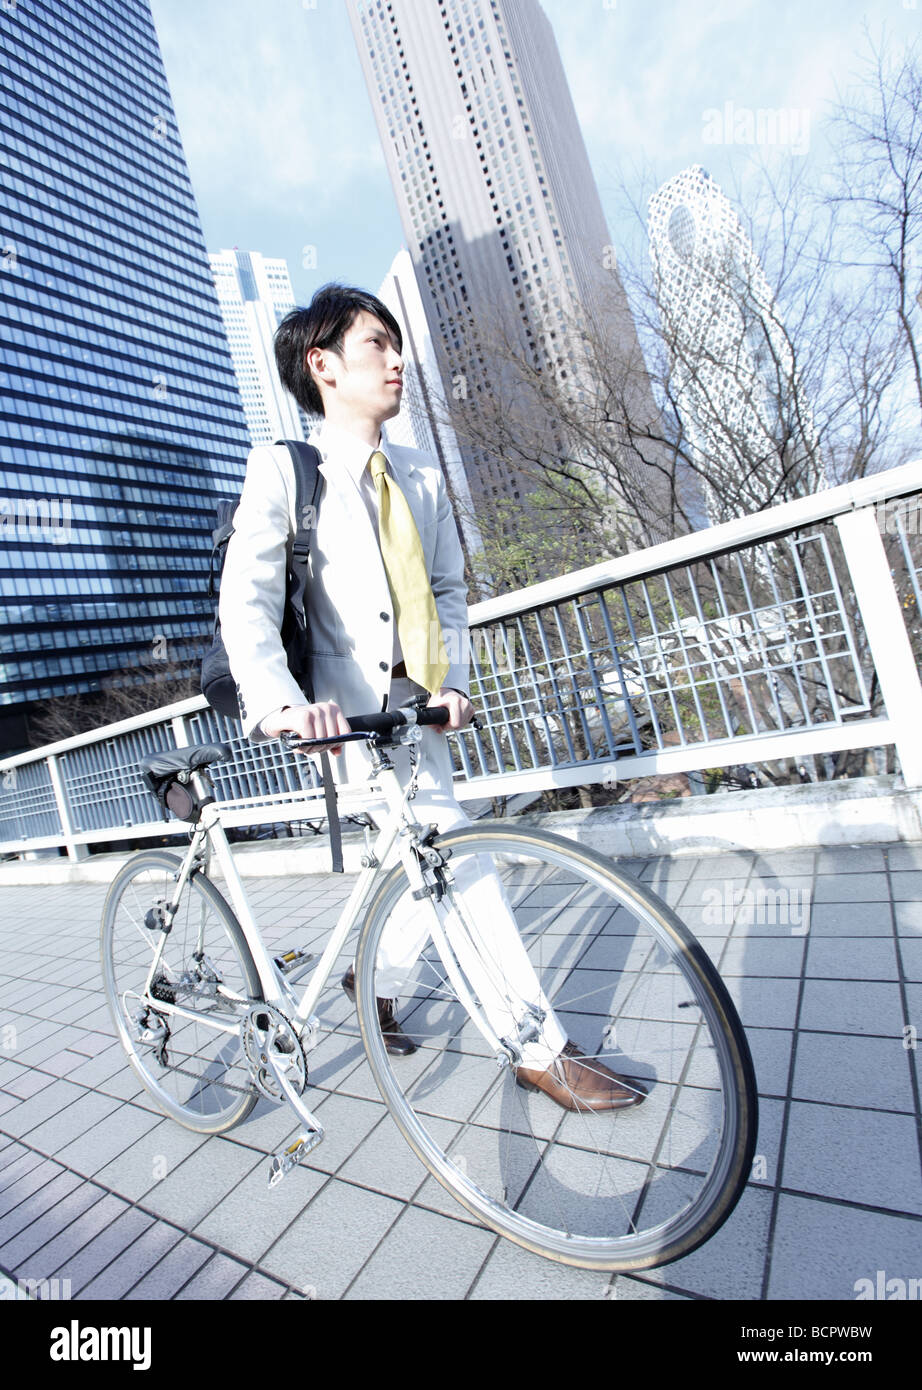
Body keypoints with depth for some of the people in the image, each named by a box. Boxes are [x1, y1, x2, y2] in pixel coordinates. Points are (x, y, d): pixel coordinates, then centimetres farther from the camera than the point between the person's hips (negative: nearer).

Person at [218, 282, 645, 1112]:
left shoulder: (421, 478, 13)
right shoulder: (283, 468, -4)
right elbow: (247, 598, -16)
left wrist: (453, 680, -1)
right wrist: (282, 702, -33)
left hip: (415, 711, 6)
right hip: (350, 716, -6)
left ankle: (376, 980, 41)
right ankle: (543, 1051, 7)